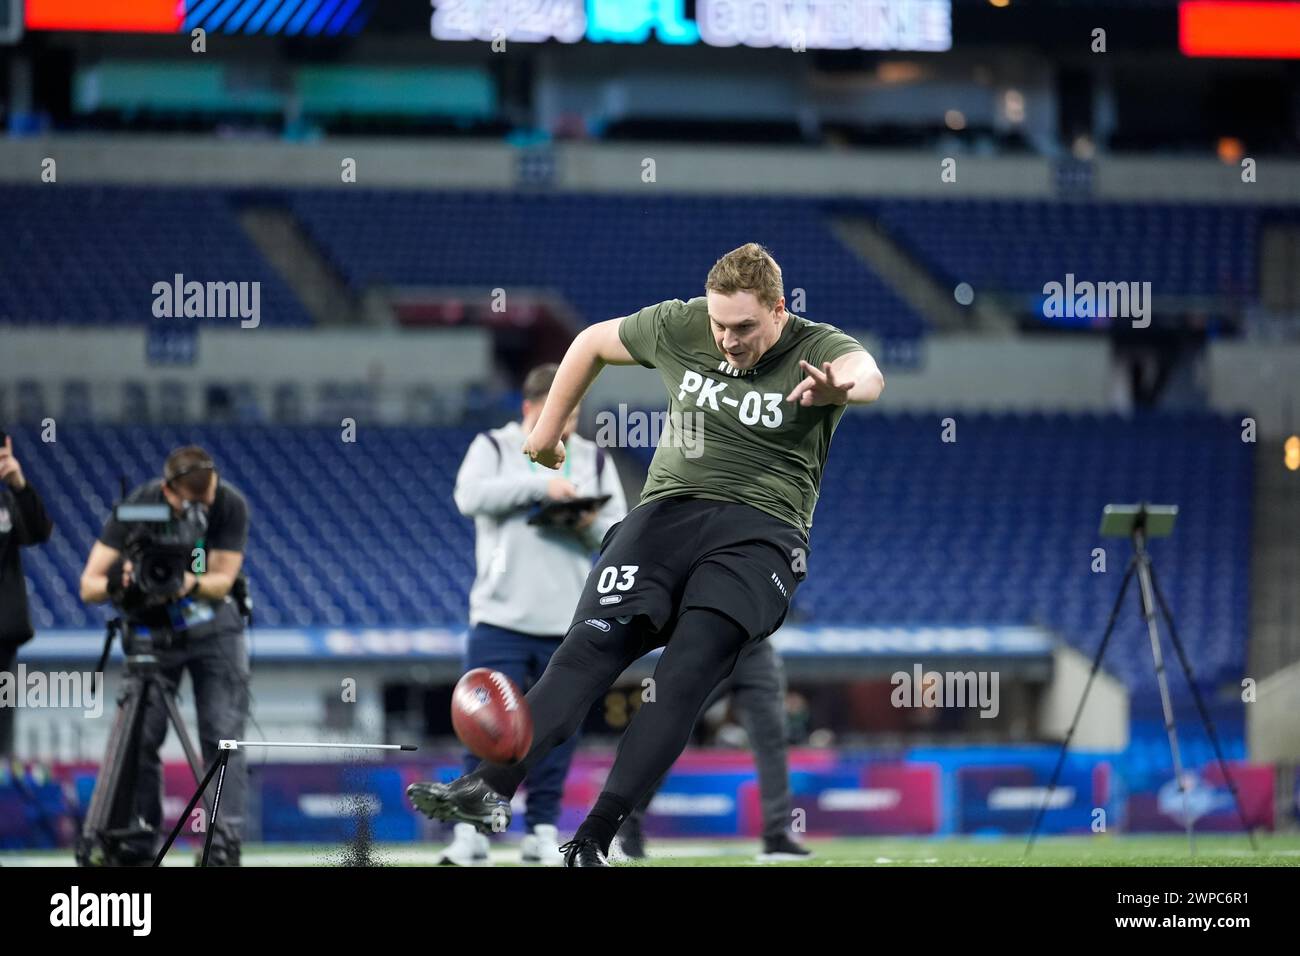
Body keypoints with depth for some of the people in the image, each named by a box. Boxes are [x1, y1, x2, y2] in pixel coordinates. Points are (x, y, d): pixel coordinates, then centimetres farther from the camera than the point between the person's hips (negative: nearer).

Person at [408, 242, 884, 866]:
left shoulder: (817, 349, -5)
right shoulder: (679, 327, 8)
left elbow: (868, 374, -29)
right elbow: (594, 342, 26)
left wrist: (841, 385, -52)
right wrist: (550, 426, 28)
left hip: (762, 529, -3)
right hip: (671, 506, 3)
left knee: (688, 670, -26)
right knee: (594, 641, -21)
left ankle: (595, 838, -31)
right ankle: (491, 787, -35)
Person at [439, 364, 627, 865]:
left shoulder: (594, 459, 13)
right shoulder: (493, 448, 5)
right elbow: (471, 496, -15)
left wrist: (592, 527, -12)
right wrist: (541, 484, -21)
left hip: (569, 623, 3)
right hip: (501, 617, -3)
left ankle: (542, 832, 10)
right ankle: (470, 832, -5)